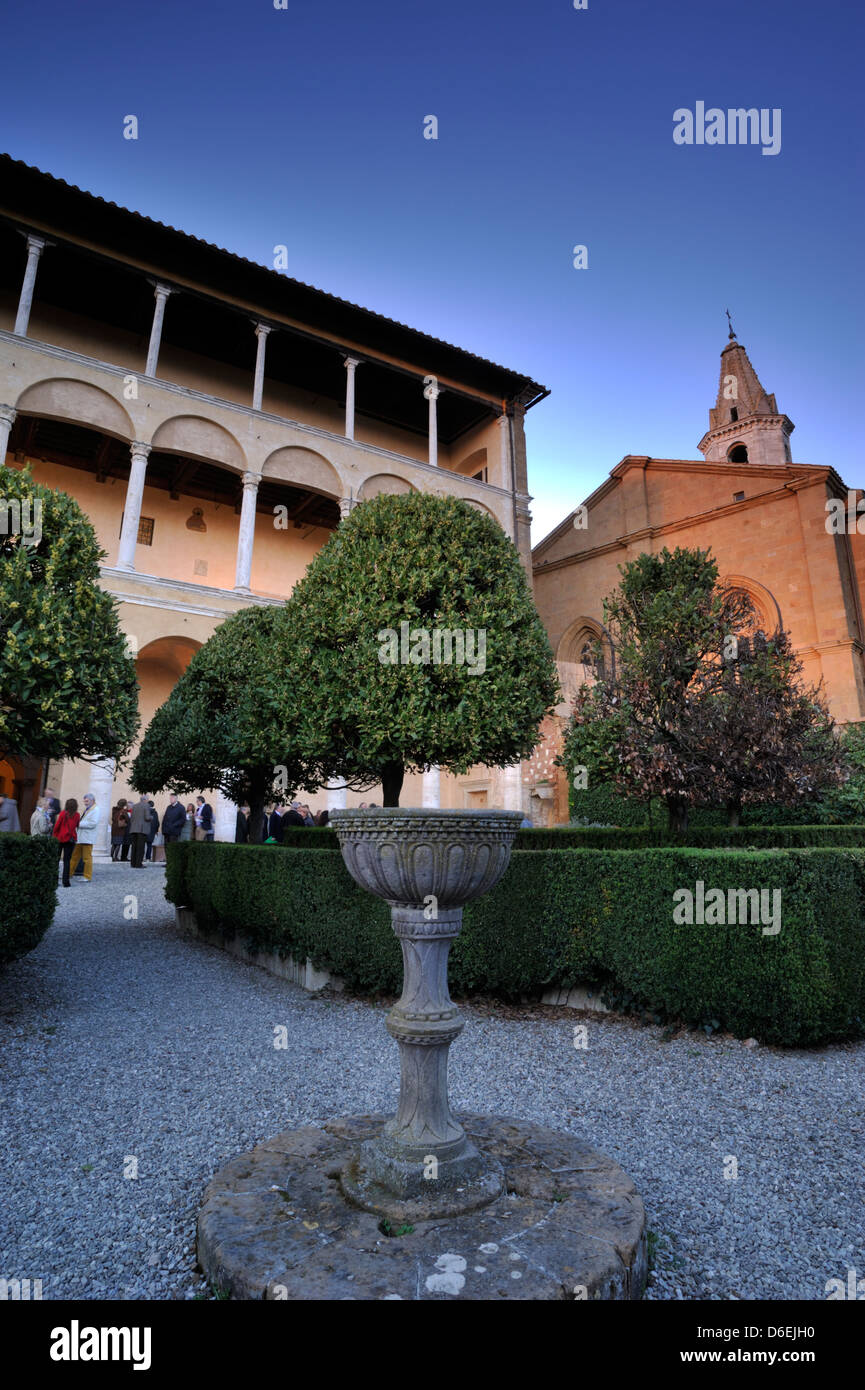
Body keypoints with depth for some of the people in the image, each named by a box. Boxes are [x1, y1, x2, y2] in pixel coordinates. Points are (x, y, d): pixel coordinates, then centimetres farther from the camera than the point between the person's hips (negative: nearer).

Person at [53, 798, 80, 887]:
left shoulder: (62, 813, -8)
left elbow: (57, 826, -5)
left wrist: (54, 836, 7)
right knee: (67, 860, 3)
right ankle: (66, 881, -1)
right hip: (70, 840, 0)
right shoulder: (77, 815, -5)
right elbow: (77, 826, 3)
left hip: (59, 839, 0)